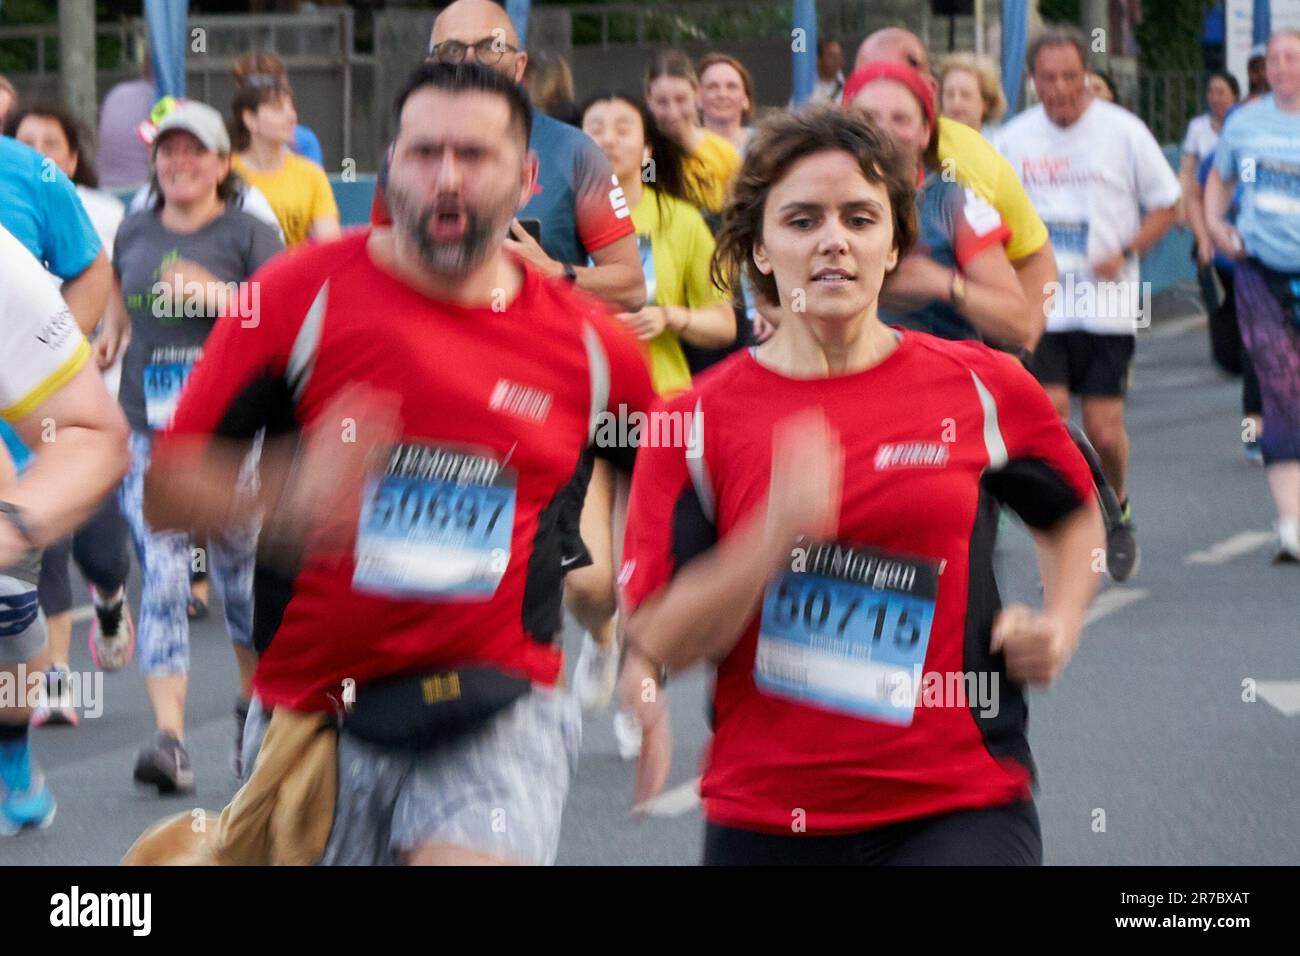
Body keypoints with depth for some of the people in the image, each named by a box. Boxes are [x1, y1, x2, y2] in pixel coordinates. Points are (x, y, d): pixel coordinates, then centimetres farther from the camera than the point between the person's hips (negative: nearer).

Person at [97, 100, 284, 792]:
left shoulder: (249, 236, -1)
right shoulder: (132, 234, 12)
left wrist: (217, 295, -20)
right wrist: (108, 340, 10)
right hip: (148, 424, 2)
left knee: (239, 565, 10)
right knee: (161, 578, -10)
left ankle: (256, 701, 36)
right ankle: (169, 737, -17)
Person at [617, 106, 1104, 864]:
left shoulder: (981, 389, 4)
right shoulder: (698, 422, 0)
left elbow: (1072, 513, 23)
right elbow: (660, 642, -8)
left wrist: (1060, 627, 6)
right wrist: (776, 538, -21)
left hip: (961, 808, -1)